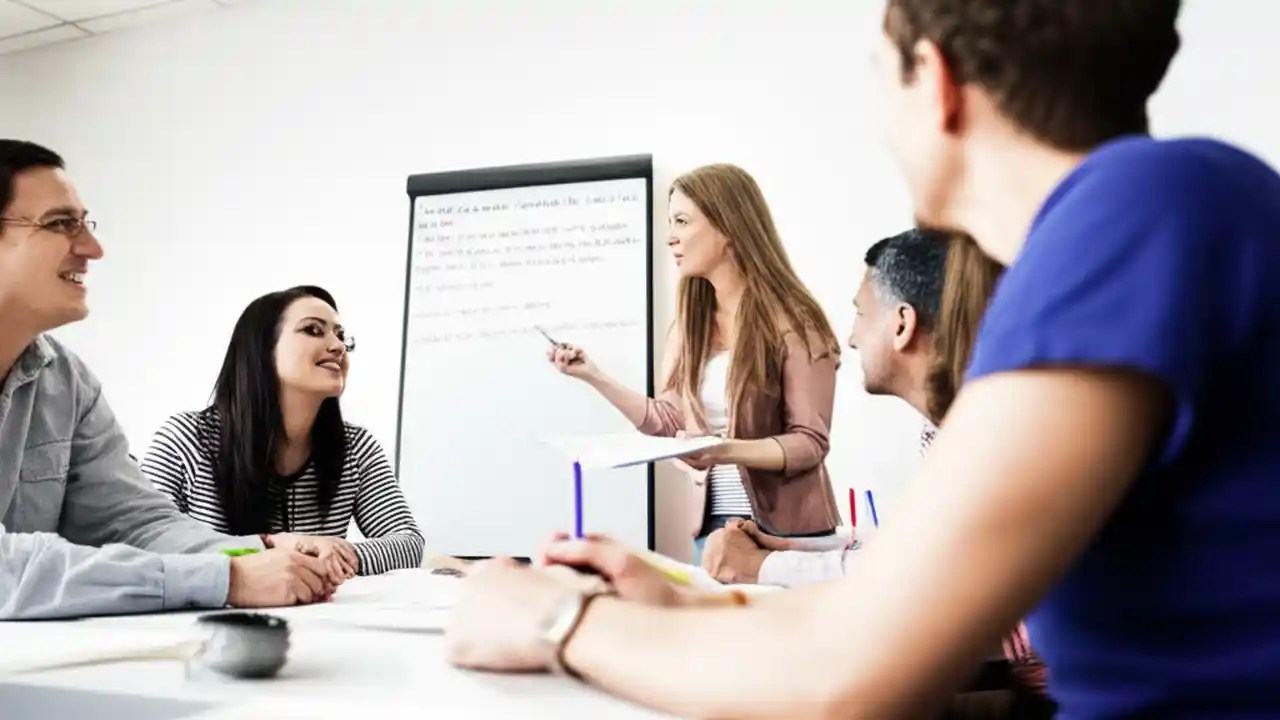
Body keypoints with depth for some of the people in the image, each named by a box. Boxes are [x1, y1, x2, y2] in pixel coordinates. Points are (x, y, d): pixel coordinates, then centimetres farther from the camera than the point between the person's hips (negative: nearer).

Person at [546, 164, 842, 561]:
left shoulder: (790, 320, -12)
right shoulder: (692, 320, 7)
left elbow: (810, 442, -14)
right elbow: (670, 422, 6)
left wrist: (726, 451, -29)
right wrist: (594, 376, -1)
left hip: (785, 527, -5)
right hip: (713, 523, 5)